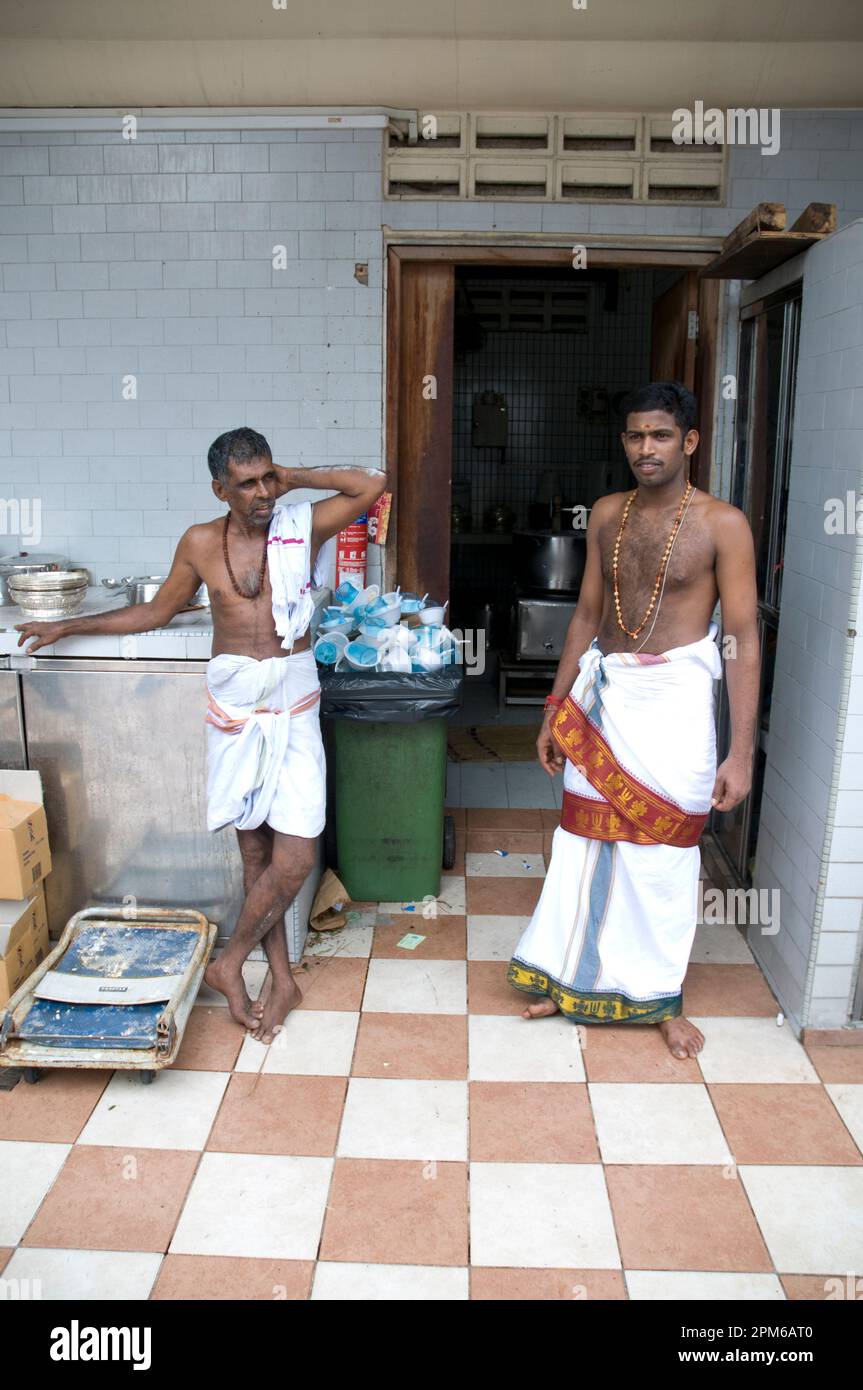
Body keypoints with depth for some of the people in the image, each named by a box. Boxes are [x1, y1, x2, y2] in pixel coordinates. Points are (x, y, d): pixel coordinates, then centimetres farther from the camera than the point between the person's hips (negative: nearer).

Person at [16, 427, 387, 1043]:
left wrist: (295, 477, -5)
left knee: (294, 854, -6)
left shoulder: (303, 525, -1)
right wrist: (69, 626, 20)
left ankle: (230, 962, 16)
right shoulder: (200, 543, 3)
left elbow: (373, 483, -10)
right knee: (255, 848, 7)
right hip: (234, 702, 1)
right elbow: (158, 611, 17)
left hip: (294, 701, -1)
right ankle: (282, 978, 22)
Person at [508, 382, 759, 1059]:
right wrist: (556, 707, 11)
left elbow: (743, 637, -10)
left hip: (674, 698, -4)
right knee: (587, 839, 11)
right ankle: (576, 979, 30)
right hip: (604, 693, 4)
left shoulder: (722, 524, -8)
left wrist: (741, 752, -14)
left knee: (664, 853, 5)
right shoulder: (607, 514, 7)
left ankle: (661, 998, 25)